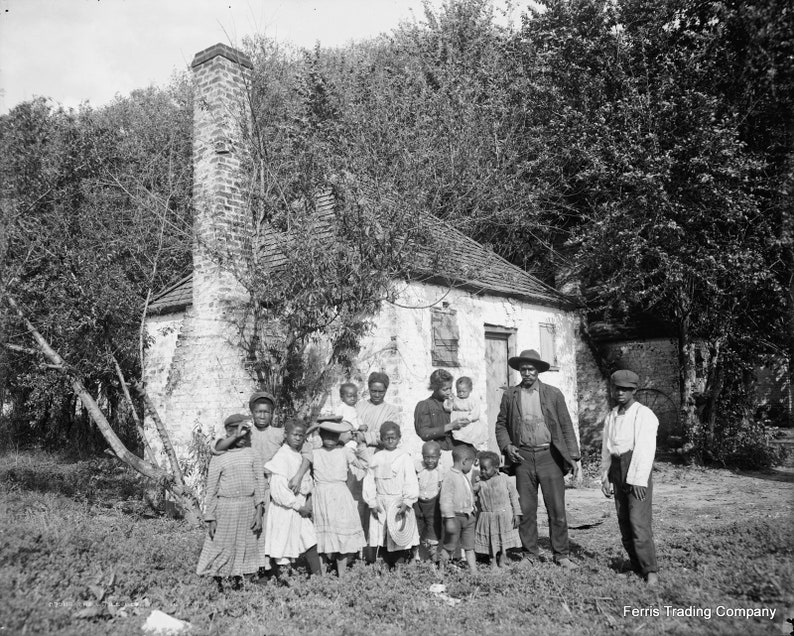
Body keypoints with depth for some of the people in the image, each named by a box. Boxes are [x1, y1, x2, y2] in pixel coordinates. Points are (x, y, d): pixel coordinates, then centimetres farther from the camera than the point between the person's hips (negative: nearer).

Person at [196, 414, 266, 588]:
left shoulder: (252, 455, 5)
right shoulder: (218, 458, -2)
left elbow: (260, 483, 3)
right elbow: (211, 490, 0)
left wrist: (259, 512, -4)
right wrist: (210, 518, -3)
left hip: (248, 507, 2)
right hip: (225, 507, -2)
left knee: (244, 546, 9)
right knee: (221, 547, 2)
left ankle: (237, 582, 23)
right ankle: (217, 584, 17)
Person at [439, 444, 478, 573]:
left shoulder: (464, 477, 11)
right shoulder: (450, 477, -17)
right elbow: (445, 499, -20)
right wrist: (449, 518, -23)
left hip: (468, 517, 8)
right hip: (455, 517, -8)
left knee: (469, 546, 11)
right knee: (449, 547, 3)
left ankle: (474, 570, 16)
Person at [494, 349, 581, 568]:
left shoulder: (553, 394, 4)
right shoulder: (509, 395, 6)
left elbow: (566, 426, 5)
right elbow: (501, 424, 13)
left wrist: (573, 455, 1)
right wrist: (507, 446, -3)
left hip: (549, 456, -1)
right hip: (523, 457, 1)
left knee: (557, 509, 1)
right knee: (526, 510, 6)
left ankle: (561, 555, 13)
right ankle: (529, 554, 17)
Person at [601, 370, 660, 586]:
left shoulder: (644, 414, -6)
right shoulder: (611, 416, 14)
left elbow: (645, 448, -13)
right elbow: (606, 448, 15)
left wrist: (639, 480, -18)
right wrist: (605, 477, 9)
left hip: (639, 471, -6)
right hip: (617, 471, 6)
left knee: (639, 521, -12)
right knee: (624, 522, 6)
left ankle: (650, 571, -4)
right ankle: (637, 566, 16)